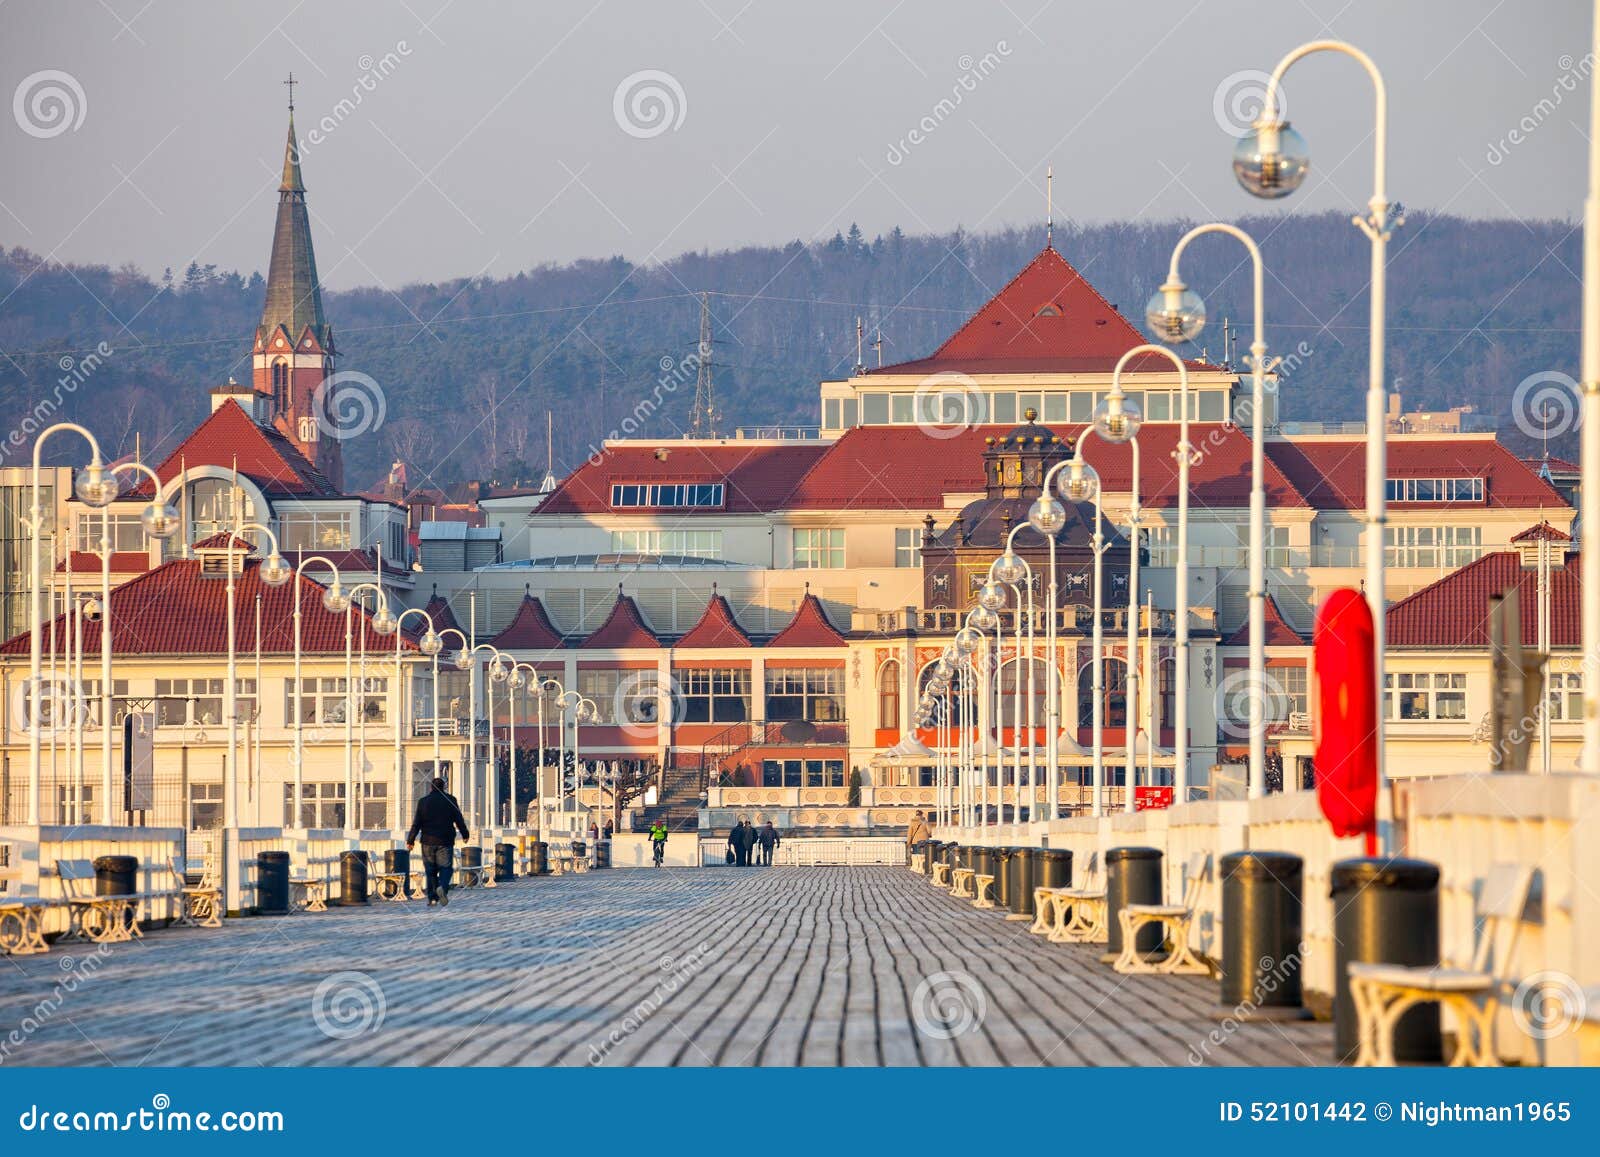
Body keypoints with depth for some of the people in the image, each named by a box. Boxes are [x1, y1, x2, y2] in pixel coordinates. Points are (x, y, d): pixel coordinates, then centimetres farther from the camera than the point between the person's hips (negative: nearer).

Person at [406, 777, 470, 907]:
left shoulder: (423, 801, 2)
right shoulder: (450, 800, 0)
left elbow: (416, 823, 1)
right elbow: (459, 820, 5)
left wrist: (410, 840, 6)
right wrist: (465, 834, 20)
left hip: (428, 842, 1)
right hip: (445, 842, -1)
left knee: (430, 870, 9)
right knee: (446, 867, 1)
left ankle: (432, 898, 6)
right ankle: (443, 887, -27)